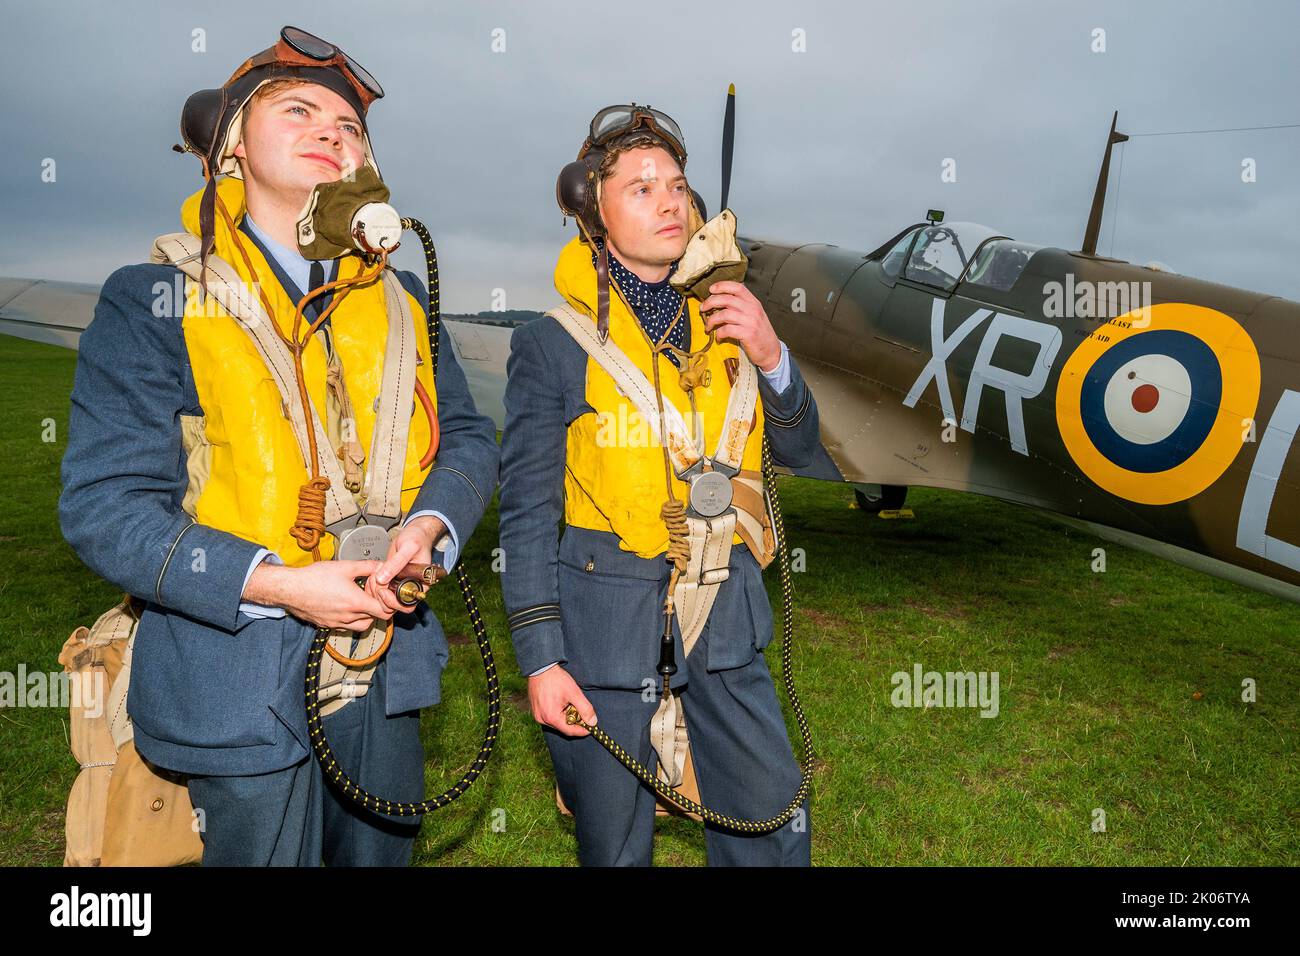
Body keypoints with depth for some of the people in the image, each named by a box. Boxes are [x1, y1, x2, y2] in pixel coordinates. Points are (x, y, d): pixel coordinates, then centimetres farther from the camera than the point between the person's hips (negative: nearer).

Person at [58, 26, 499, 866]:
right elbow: (103, 506, -10)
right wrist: (275, 584, -21)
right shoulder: (150, 300, -5)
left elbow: (469, 437, 8)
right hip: (241, 681, -4)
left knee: (383, 853, 20)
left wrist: (428, 527, -13)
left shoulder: (398, 298, 9)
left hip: (386, 670, 5)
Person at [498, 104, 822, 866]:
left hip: (724, 617, 4)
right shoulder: (554, 339, -6)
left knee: (775, 829, 11)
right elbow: (528, 508, -7)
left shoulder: (721, 320, 8)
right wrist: (541, 657, -11)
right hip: (606, 620, -4)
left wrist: (770, 357, -7)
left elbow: (798, 449, 11)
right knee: (616, 849, 11)